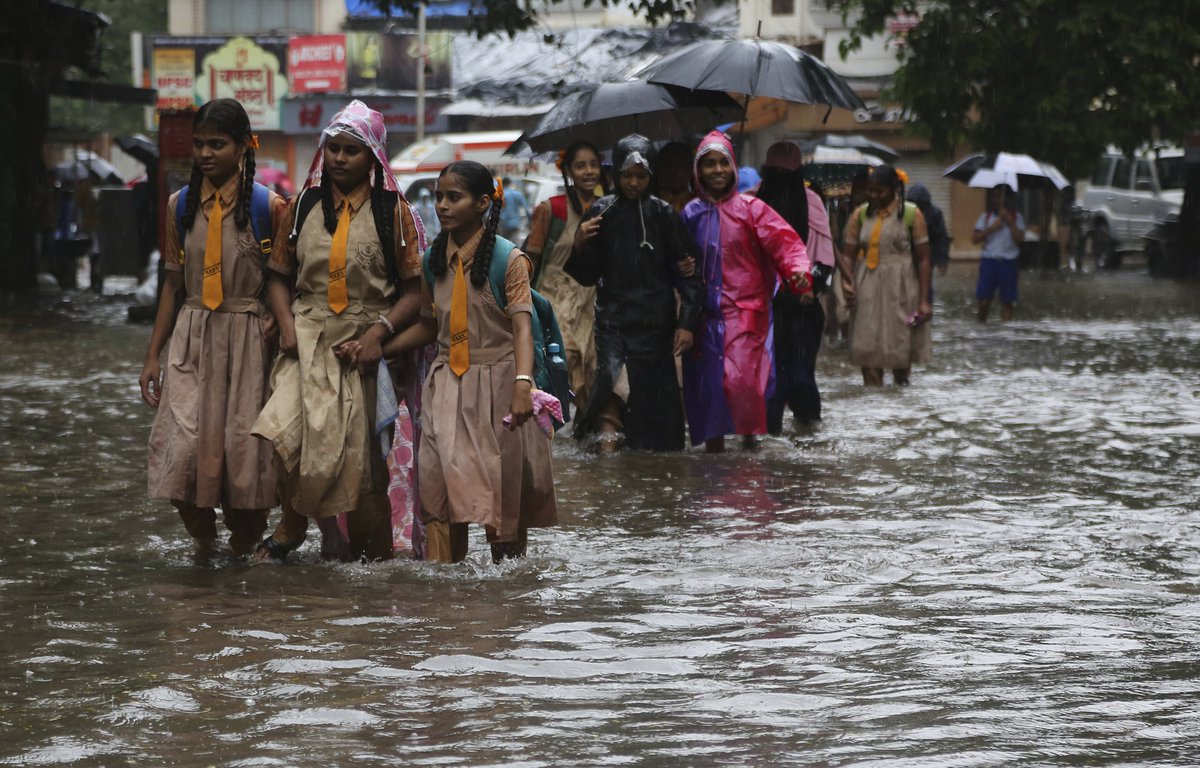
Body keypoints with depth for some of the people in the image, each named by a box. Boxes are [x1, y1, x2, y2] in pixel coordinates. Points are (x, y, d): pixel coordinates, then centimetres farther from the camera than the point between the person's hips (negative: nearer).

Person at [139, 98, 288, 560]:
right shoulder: (181, 206, 8)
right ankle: (203, 540, 12)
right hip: (192, 336, 2)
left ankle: (244, 549, 17)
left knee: (244, 450, -3)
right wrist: (153, 356, 11)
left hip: (248, 337, -2)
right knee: (183, 447, -11)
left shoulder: (267, 207, -2)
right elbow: (173, 283, 13)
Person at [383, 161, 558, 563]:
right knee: (441, 478, -10)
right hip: (449, 384, 4)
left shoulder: (508, 259, -7)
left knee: (503, 483, 3)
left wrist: (523, 383, -29)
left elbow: (522, 325, -16)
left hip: (497, 380, -4)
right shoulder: (434, 260, 9)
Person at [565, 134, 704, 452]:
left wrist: (686, 323, -4)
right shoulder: (602, 212, 4)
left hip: (655, 323, 1)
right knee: (614, 384, -22)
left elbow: (686, 271, 3)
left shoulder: (663, 214, 3)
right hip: (613, 321, -1)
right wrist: (579, 247, -14)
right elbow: (588, 276, 6)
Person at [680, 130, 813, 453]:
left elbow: (784, 242, -9)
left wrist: (798, 268, -28)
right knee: (706, 381, 3)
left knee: (740, 379, -17)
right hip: (705, 315, 4)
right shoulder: (691, 214, 10)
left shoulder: (750, 208, 0)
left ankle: (750, 432, 7)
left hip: (745, 313, -4)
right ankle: (714, 443, 15)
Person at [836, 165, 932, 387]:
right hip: (868, 289, 2)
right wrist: (847, 279, -17)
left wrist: (924, 300, -8)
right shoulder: (861, 215, 6)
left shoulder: (911, 215, -2)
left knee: (900, 349, 2)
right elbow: (847, 253, 3)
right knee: (869, 350, -2)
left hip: (900, 288, -2)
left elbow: (923, 259, -3)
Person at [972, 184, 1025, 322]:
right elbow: (975, 239, 2)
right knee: (984, 300, -3)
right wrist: (991, 228, -8)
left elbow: (1019, 239, -9)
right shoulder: (986, 216, 9)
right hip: (989, 261, 1)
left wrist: (1009, 220, -12)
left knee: (1007, 301, 1)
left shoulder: (1016, 217, 5)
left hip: (1007, 263, -1)